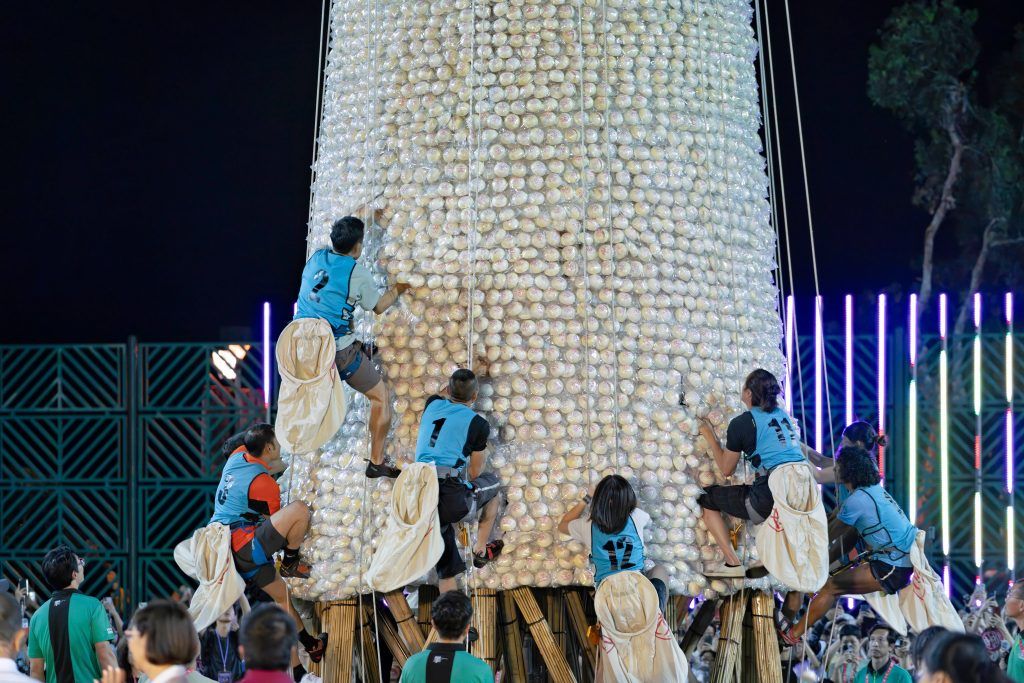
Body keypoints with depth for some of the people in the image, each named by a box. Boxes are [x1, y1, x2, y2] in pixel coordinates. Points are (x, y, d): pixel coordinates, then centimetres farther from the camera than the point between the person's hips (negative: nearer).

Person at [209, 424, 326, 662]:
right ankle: (291, 563, -2)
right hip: (244, 546, -10)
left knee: (281, 593, 21)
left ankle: (310, 645, 28)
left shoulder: (238, 456, 6)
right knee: (299, 508, -23)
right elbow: (276, 521, -3)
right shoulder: (263, 483, -17)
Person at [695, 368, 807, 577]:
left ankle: (733, 562, 3)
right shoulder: (783, 415, 16)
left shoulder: (741, 424, -2)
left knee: (708, 499, 12)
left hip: (768, 500, -7)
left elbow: (726, 469, 9)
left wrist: (711, 438, 20)